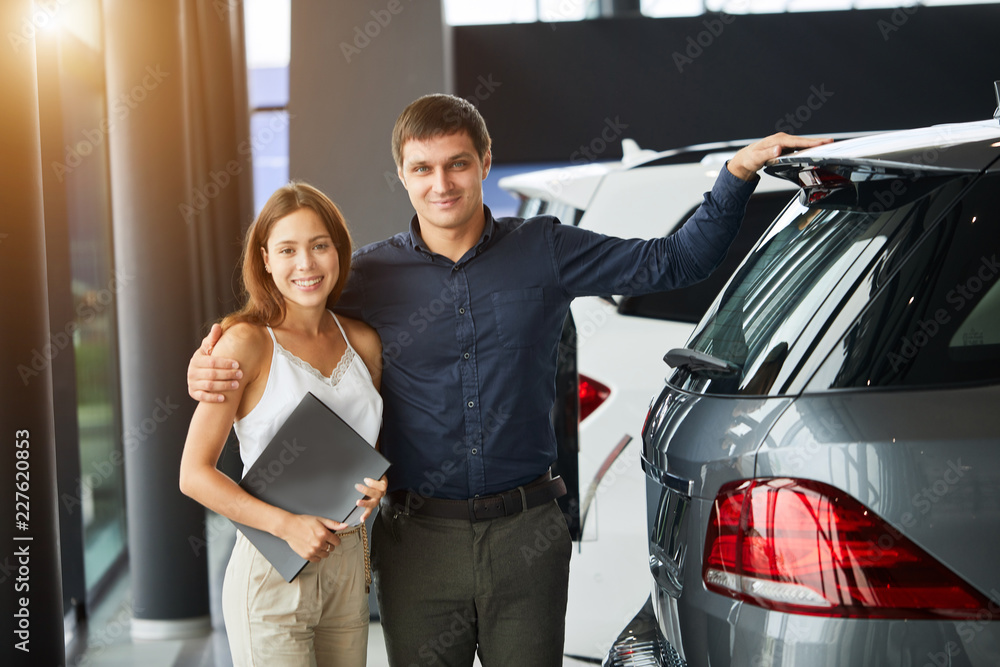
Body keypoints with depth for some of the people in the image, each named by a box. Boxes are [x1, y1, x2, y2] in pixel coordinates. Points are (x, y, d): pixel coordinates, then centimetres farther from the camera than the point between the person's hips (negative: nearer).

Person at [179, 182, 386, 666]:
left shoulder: (362, 342, 5)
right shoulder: (246, 344, -11)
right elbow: (194, 473, -12)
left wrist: (376, 485, -3)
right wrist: (286, 524, -20)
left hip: (347, 568, 5)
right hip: (271, 573, -5)